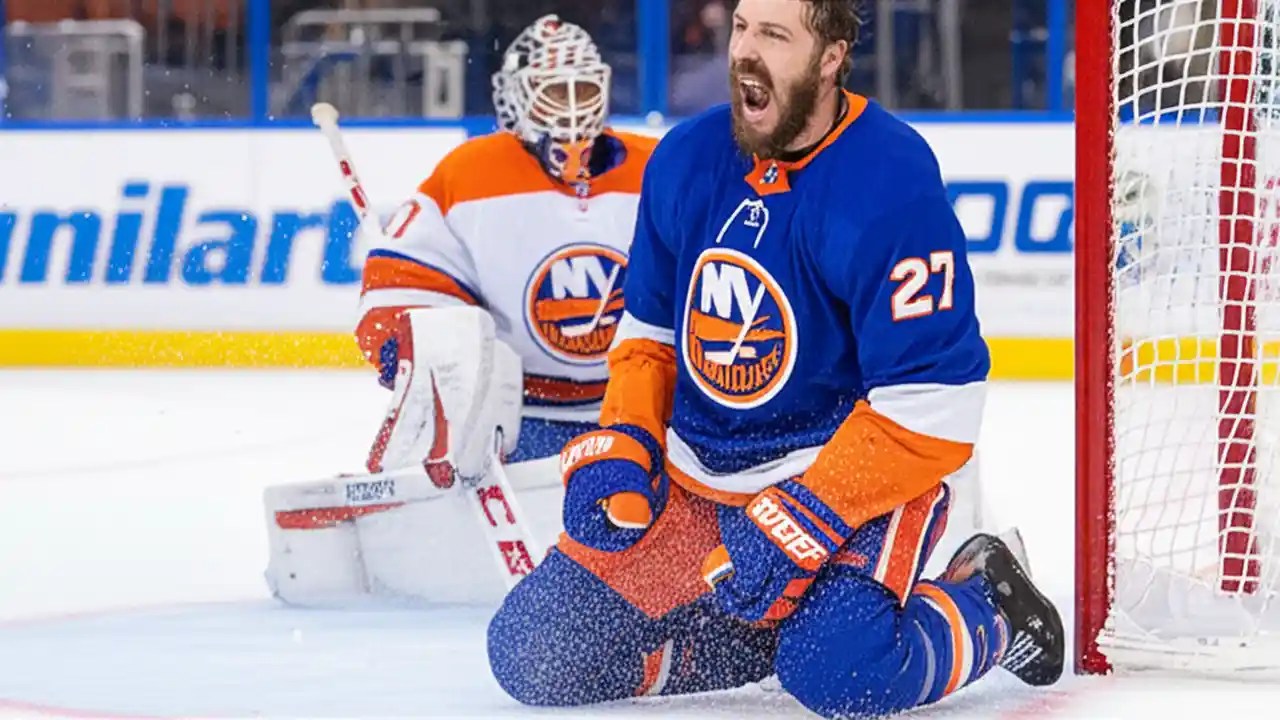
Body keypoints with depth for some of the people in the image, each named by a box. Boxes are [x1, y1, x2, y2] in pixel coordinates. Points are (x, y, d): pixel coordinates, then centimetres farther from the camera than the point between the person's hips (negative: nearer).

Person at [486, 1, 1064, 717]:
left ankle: (990, 607, 0)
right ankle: (747, 638, 18)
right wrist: (619, 451, -3)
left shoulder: (892, 181, -21)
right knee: (532, 653, -3)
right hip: (694, 480, 6)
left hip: (853, 473, -6)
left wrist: (797, 526, -27)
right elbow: (650, 329, 14)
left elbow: (931, 411, -23)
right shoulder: (686, 160, 0)